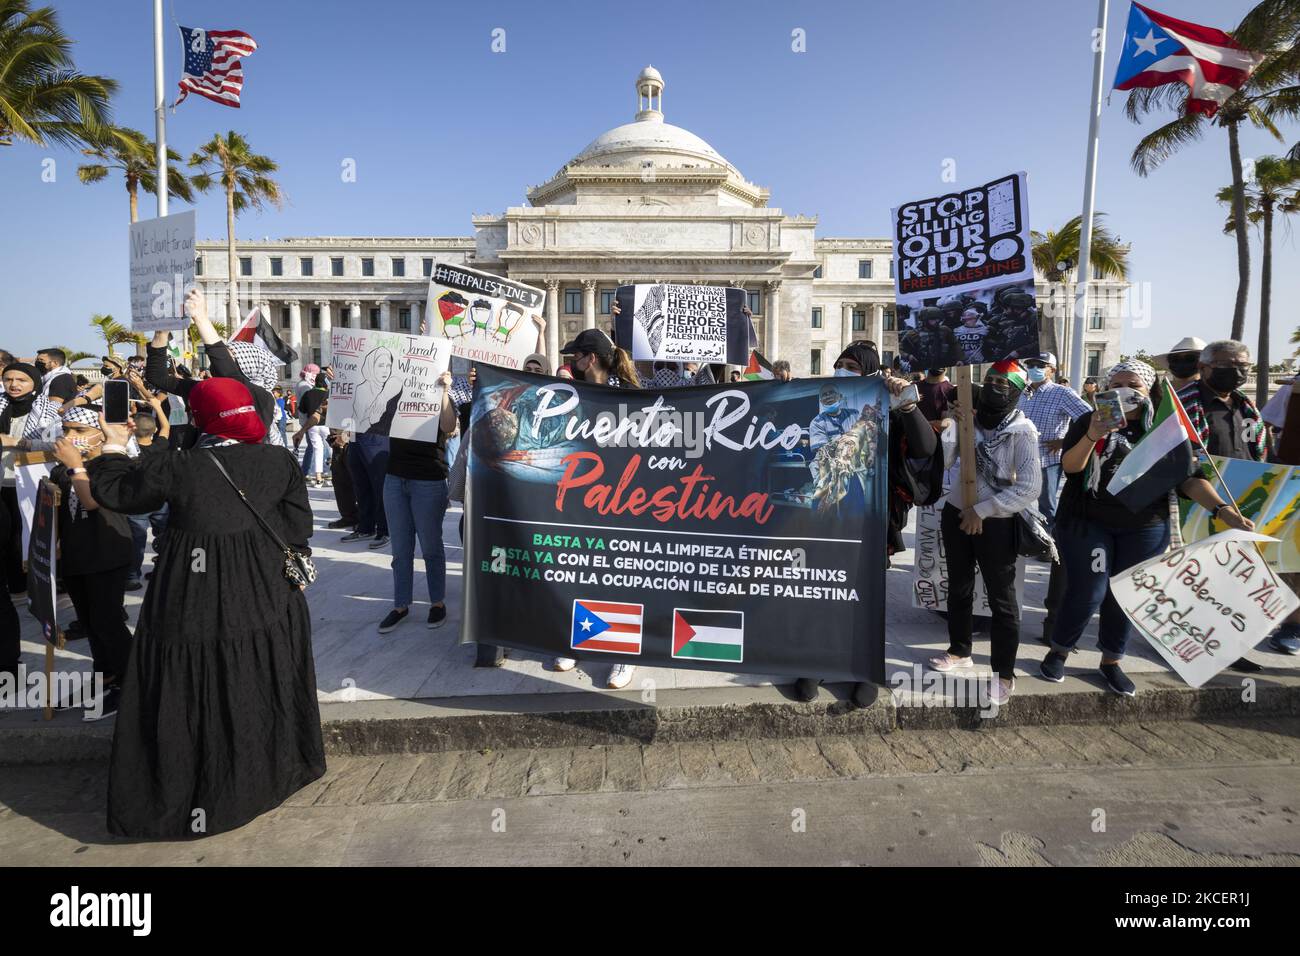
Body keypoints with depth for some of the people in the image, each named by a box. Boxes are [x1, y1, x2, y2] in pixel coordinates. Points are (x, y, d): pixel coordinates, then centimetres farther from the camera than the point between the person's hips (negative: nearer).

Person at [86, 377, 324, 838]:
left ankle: (188, 798, 24)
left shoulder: (177, 467, -11)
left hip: (194, 606, -2)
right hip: (264, 602, 3)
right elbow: (298, 525, -2)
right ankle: (270, 771, 36)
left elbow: (112, 492, 4)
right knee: (257, 695, 20)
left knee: (194, 702, 11)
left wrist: (115, 448, 20)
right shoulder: (279, 461, -6)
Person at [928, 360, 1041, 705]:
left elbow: (1029, 488, -21)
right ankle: (960, 651, 38)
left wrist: (982, 510, -20)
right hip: (957, 513, 5)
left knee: (1002, 600, 4)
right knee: (958, 588, 19)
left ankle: (1003, 674, 16)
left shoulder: (1023, 431, -13)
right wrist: (948, 428, -16)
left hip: (996, 522, -5)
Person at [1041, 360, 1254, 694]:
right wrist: (1092, 436, -33)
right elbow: (1070, 467, -15)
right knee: (1087, 593, -2)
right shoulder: (1089, 421, -3)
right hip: (1087, 522, -2)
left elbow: (1189, 477, 1)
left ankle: (1111, 661, 26)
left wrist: (1222, 510, -13)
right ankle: (1059, 651, 20)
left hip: (1144, 529, 3)